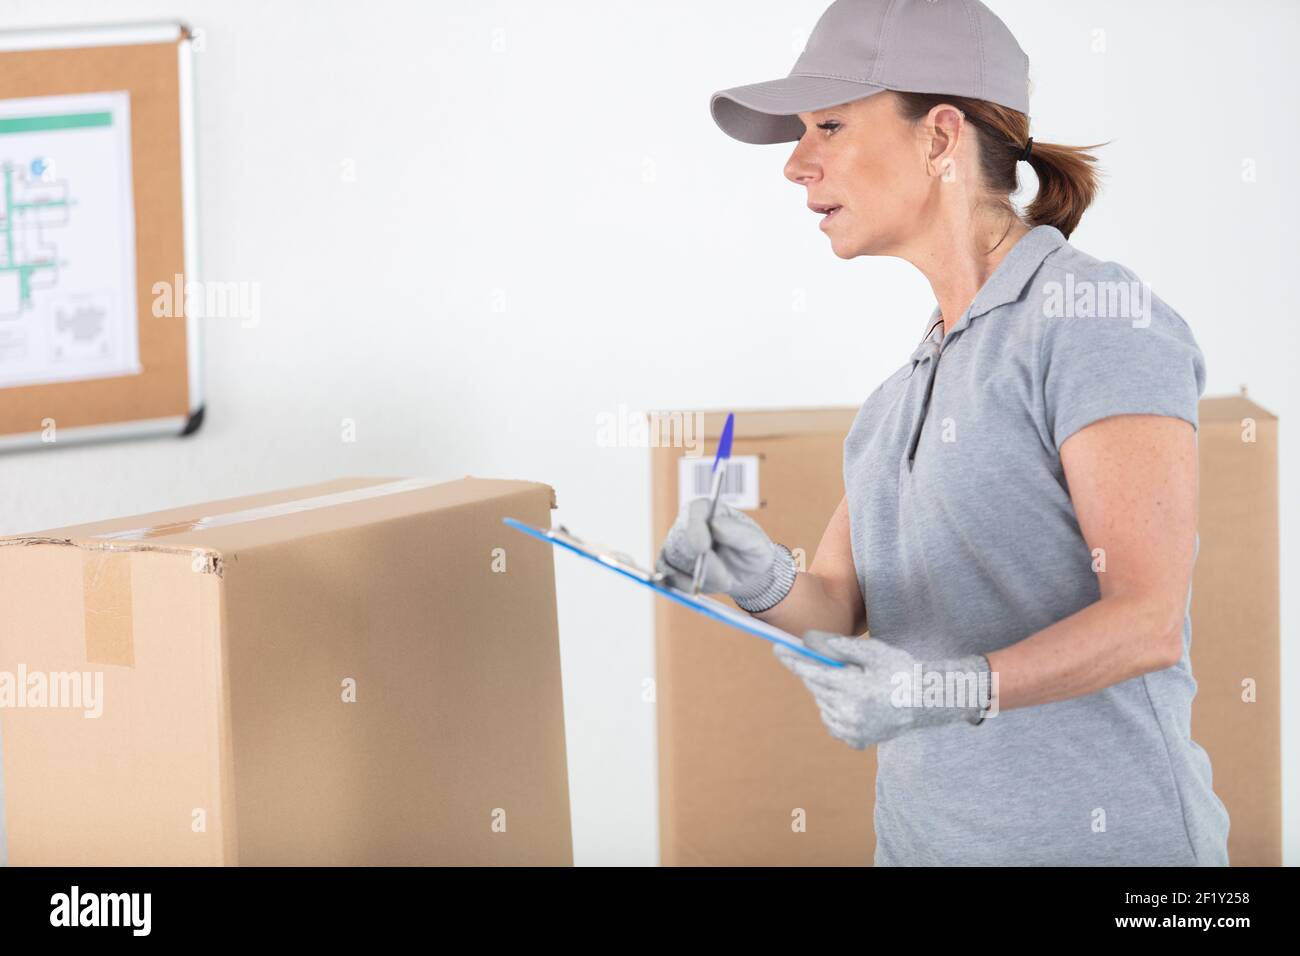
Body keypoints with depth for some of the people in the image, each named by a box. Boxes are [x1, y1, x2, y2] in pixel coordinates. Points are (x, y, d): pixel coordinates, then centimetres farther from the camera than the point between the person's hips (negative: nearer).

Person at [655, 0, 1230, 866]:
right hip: (926, 827, 7)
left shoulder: (1095, 314, -11)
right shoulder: (908, 391, 12)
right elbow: (840, 606, 8)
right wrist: (764, 583, -14)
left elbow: (1150, 618, -17)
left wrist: (947, 690, -30)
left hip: (1093, 834, -7)